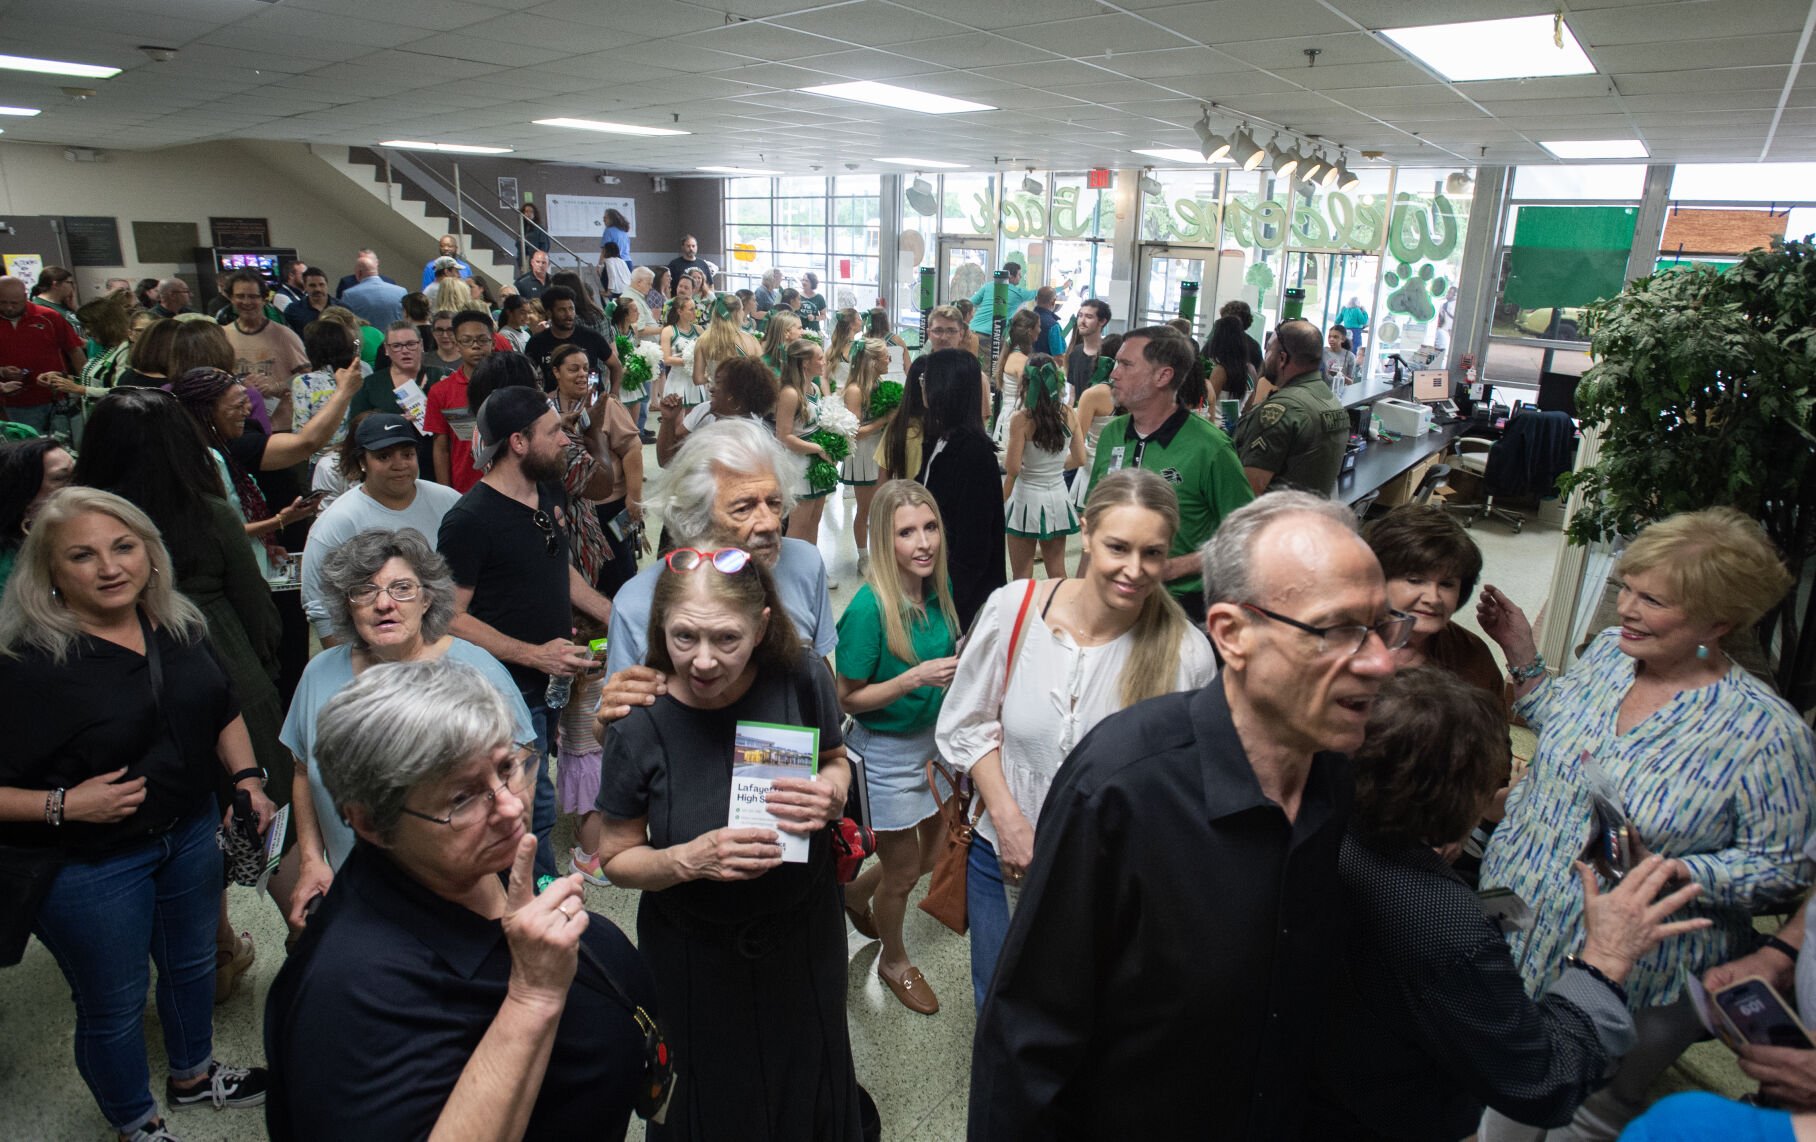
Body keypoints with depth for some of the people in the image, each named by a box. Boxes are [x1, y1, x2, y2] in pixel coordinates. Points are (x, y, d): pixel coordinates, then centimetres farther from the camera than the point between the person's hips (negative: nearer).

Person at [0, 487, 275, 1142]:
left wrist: (247, 779, 0)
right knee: (114, 1003, 14)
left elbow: (223, 711, 10)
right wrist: (63, 805, -29)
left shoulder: (179, 628, -5)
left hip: (189, 831, 6)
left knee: (192, 961, 26)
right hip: (86, 863, -6)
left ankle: (193, 1076, 53)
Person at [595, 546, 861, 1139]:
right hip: (696, 956, -2)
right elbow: (617, 858, -9)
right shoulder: (641, 725, -23)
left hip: (804, 935, 2)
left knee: (811, 1091, 24)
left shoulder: (800, 681, -19)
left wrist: (832, 793, -21)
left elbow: (835, 759, 2)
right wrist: (690, 859, -28)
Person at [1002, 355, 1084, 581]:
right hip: (1058, 497, 4)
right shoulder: (1068, 414, -2)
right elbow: (1079, 458, 6)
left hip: (1027, 497, -4)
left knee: (1022, 577, 6)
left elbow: (1012, 469, -16)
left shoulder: (1021, 418, -15)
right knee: (1057, 573, 15)